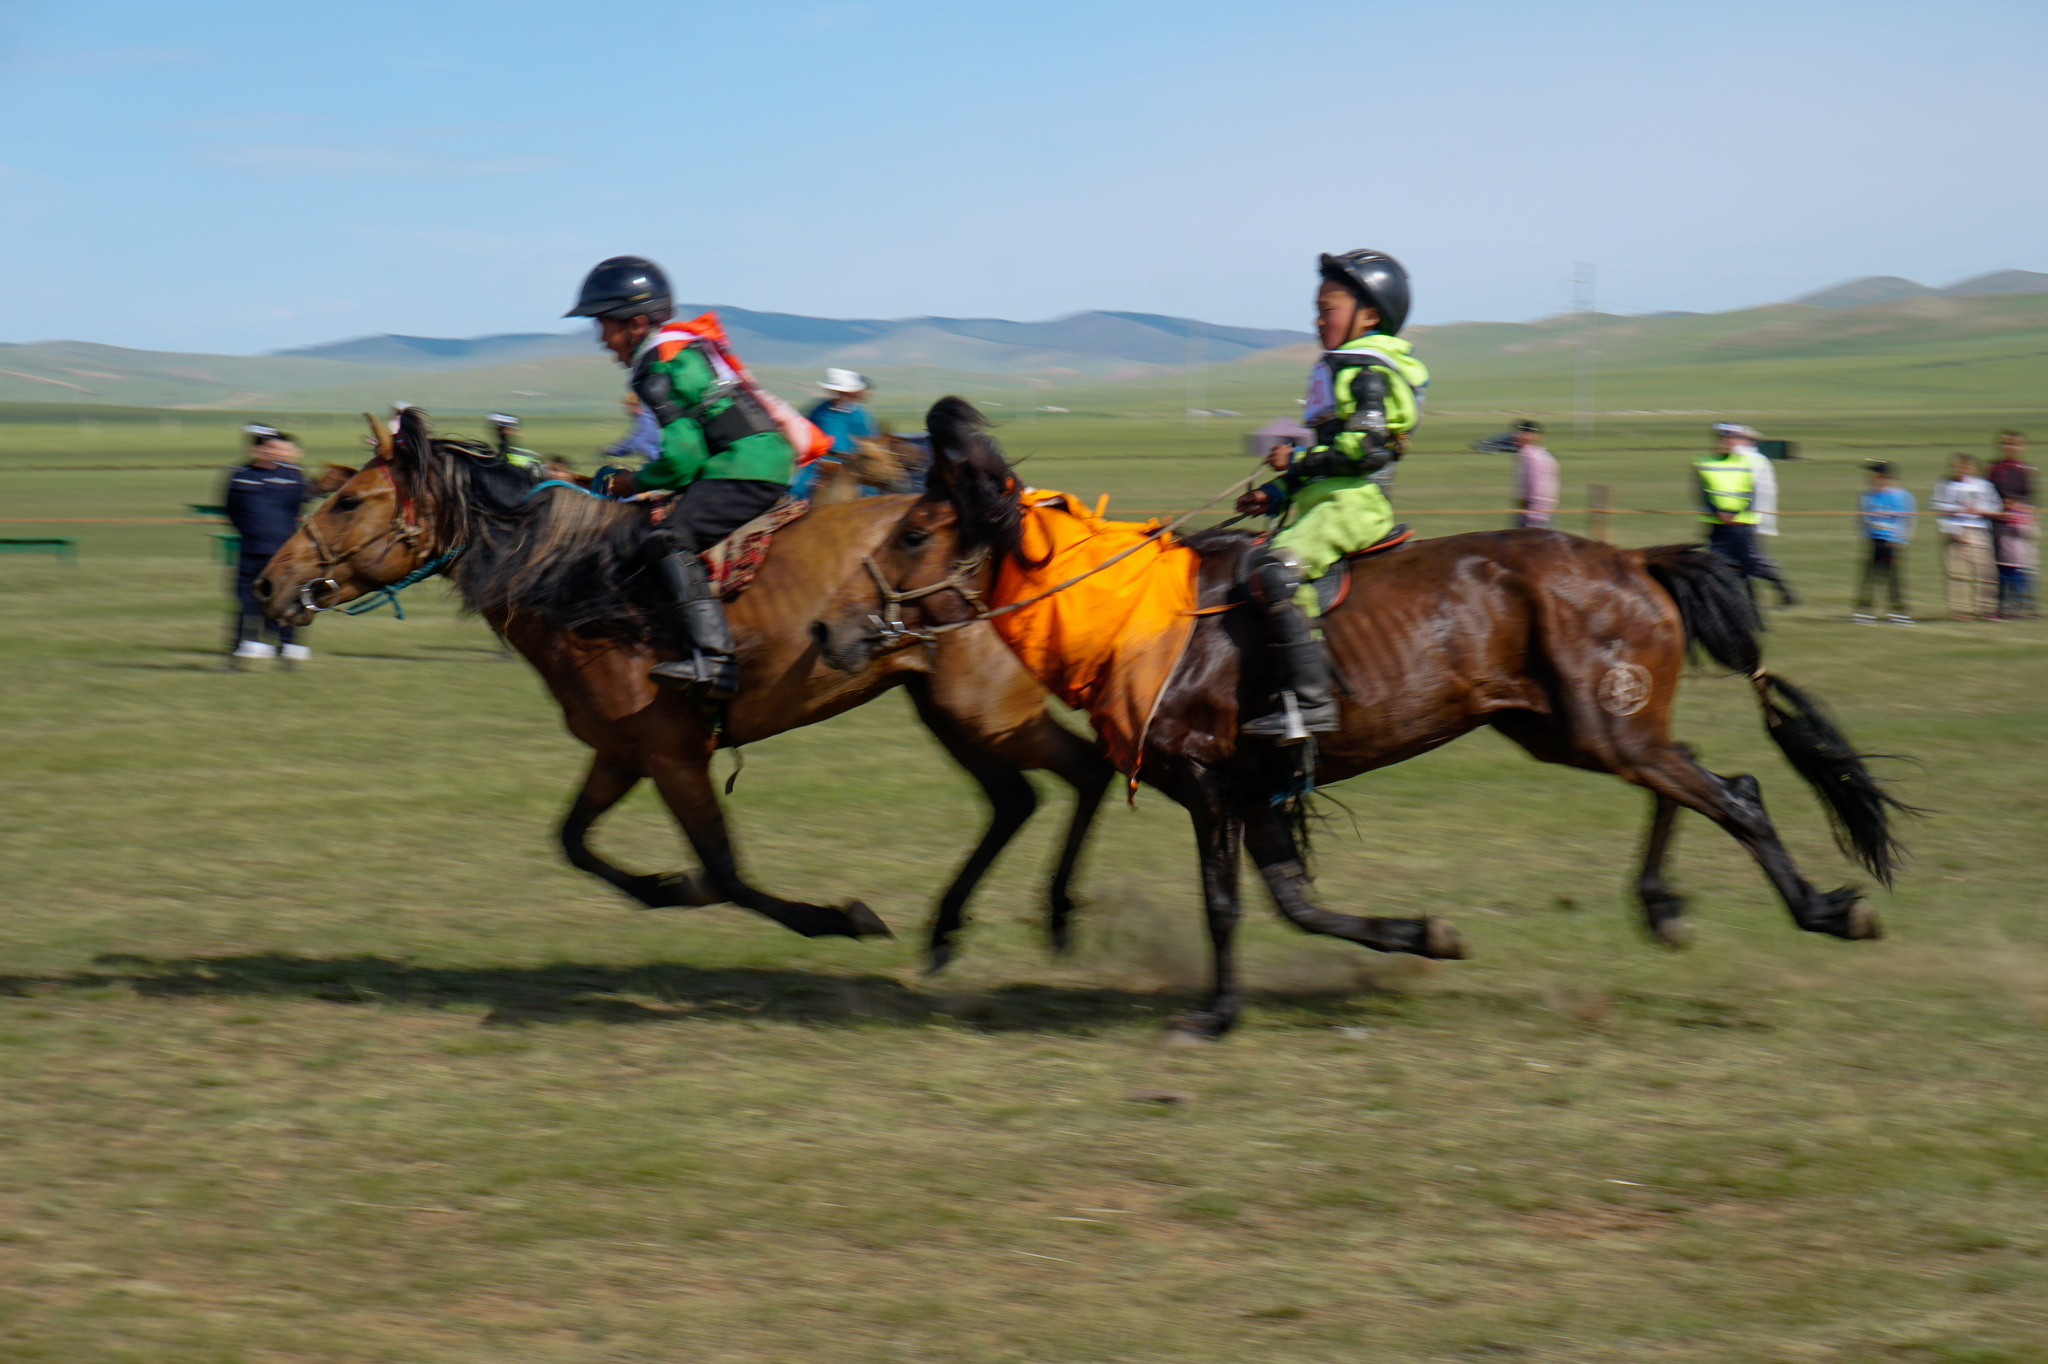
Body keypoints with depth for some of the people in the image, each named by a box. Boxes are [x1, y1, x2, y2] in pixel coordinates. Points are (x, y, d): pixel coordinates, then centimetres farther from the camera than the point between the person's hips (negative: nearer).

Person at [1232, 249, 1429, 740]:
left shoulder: (1366, 372, -8)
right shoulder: (1338, 369, 24)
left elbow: (1368, 450, -20)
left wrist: (1299, 460, -14)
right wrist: (1276, 494, 17)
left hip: (1352, 504, -11)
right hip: (1325, 502, 11)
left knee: (1276, 571, -28)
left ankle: (1311, 700, -34)